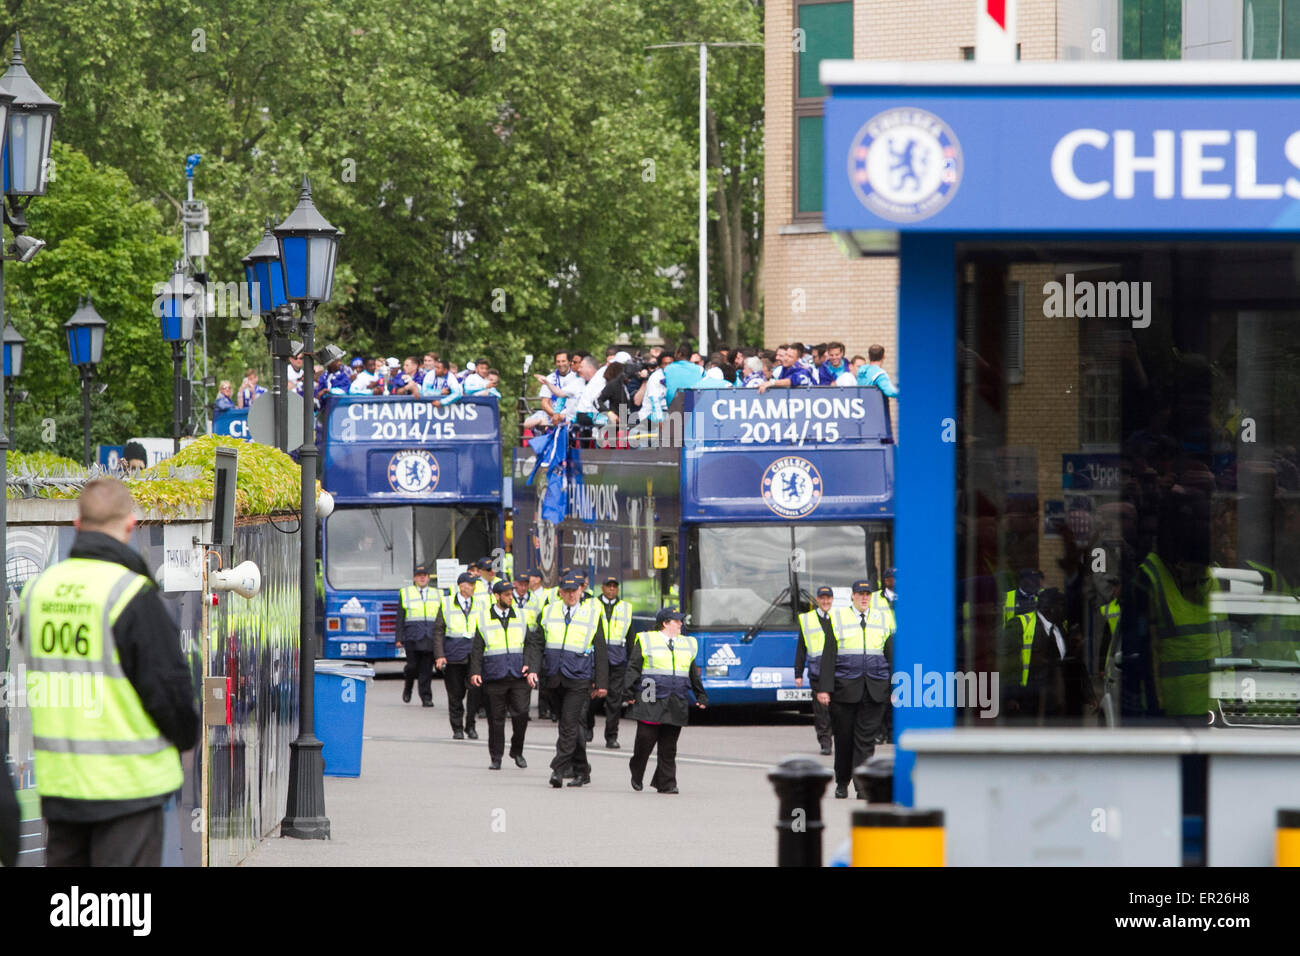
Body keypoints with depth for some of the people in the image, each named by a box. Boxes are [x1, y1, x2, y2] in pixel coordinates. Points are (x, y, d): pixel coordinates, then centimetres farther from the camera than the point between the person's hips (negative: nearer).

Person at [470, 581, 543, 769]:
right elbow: (477, 647, 6)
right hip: (494, 676, -1)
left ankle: (517, 752, 14)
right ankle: (495, 757, 11)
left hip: (519, 676, 1)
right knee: (496, 718, 1)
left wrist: (531, 668, -6)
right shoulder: (483, 618, 5)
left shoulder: (522, 617, 9)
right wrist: (475, 671, -3)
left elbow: (532, 644, 6)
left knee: (521, 714, -6)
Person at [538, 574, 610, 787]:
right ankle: (582, 771, 21)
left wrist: (602, 683, 0)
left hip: (579, 678, -3)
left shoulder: (592, 615, 3)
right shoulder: (548, 612, 9)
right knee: (572, 725, 11)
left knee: (569, 723, -15)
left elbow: (600, 651, 4)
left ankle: (558, 770, -17)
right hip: (555, 678, 3)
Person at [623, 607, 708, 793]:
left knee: (668, 747, 2)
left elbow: (694, 674, 22)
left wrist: (701, 697, 20)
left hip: (676, 706, 4)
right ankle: (636, 775, 17)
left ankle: (666, 783, 5)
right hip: (650, 702, -4)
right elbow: (633, 668, 0)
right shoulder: (645, 641, 3)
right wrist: (628, 693, -6)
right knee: (645, 741, -5)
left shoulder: (687, 644, 17)